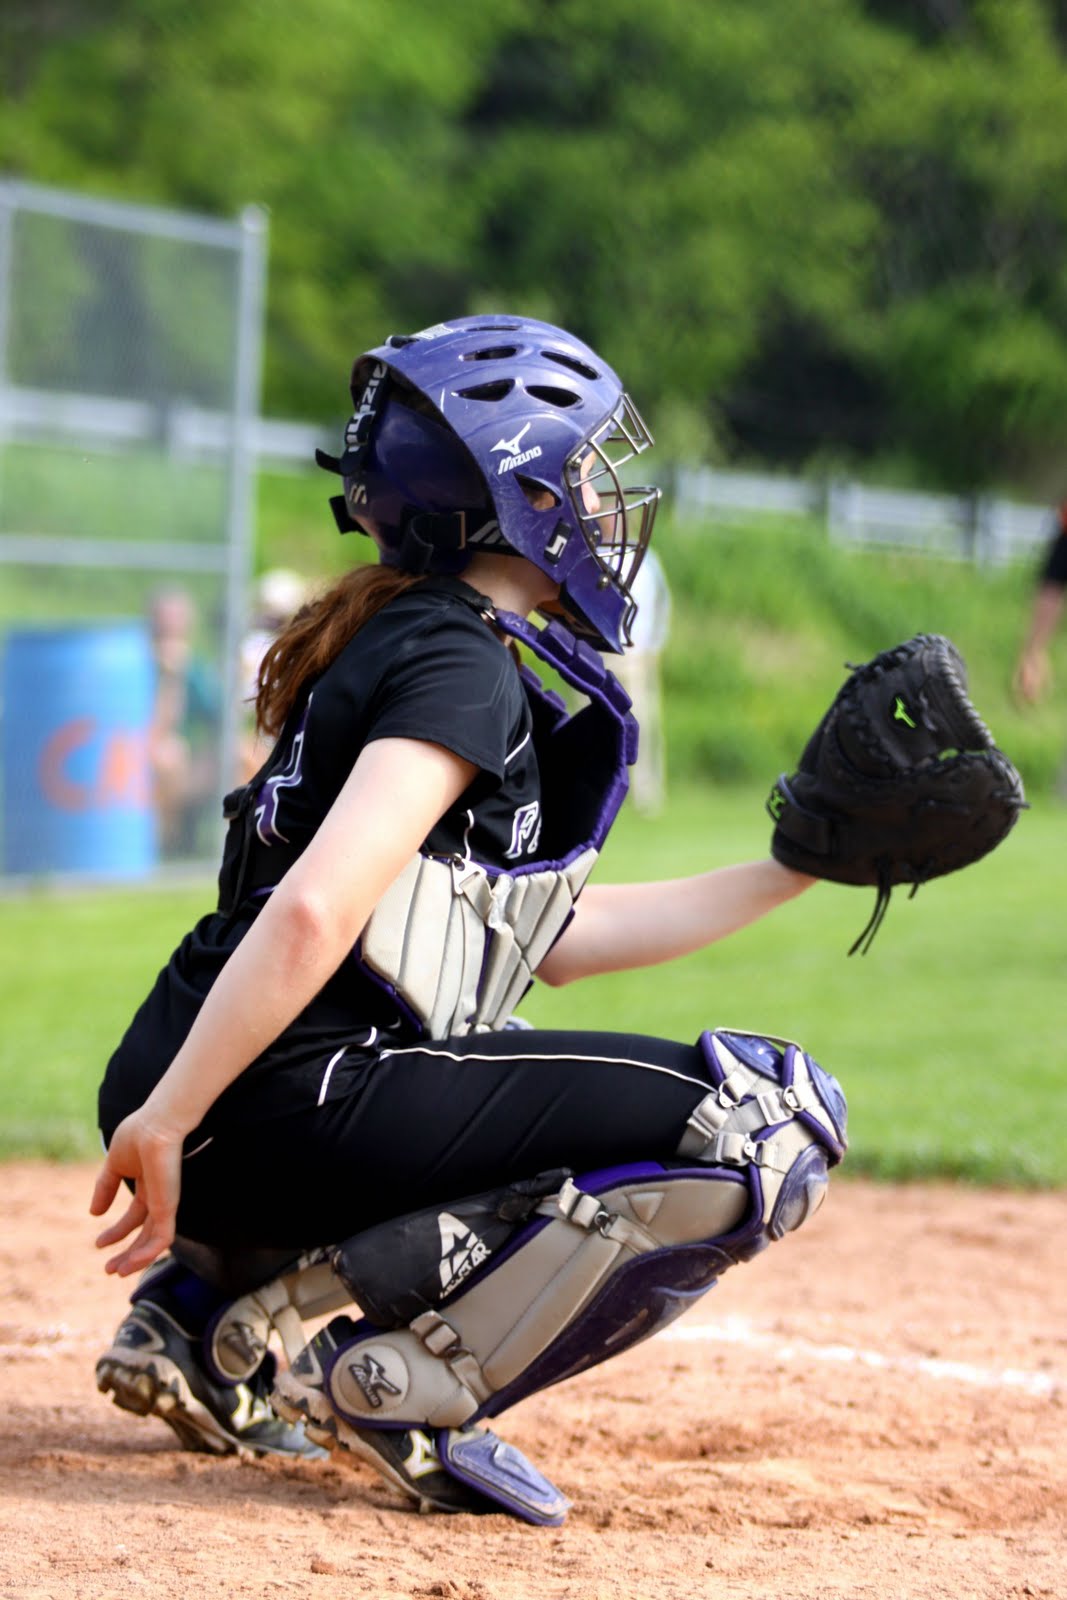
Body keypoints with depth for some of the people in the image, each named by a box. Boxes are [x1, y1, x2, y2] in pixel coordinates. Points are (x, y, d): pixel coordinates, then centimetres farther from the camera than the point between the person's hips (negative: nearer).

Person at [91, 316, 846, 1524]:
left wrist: (797, 868, 25)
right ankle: (406, 1386, -13)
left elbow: (556, 940, 25)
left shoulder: (400, 640, 21)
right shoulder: (461, 666, -9)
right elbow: (315, 912, -23)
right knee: (766, 1119, -13)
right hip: (277, 1110, -10)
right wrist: (166, 1124, -23)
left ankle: (203, 1303, 19)